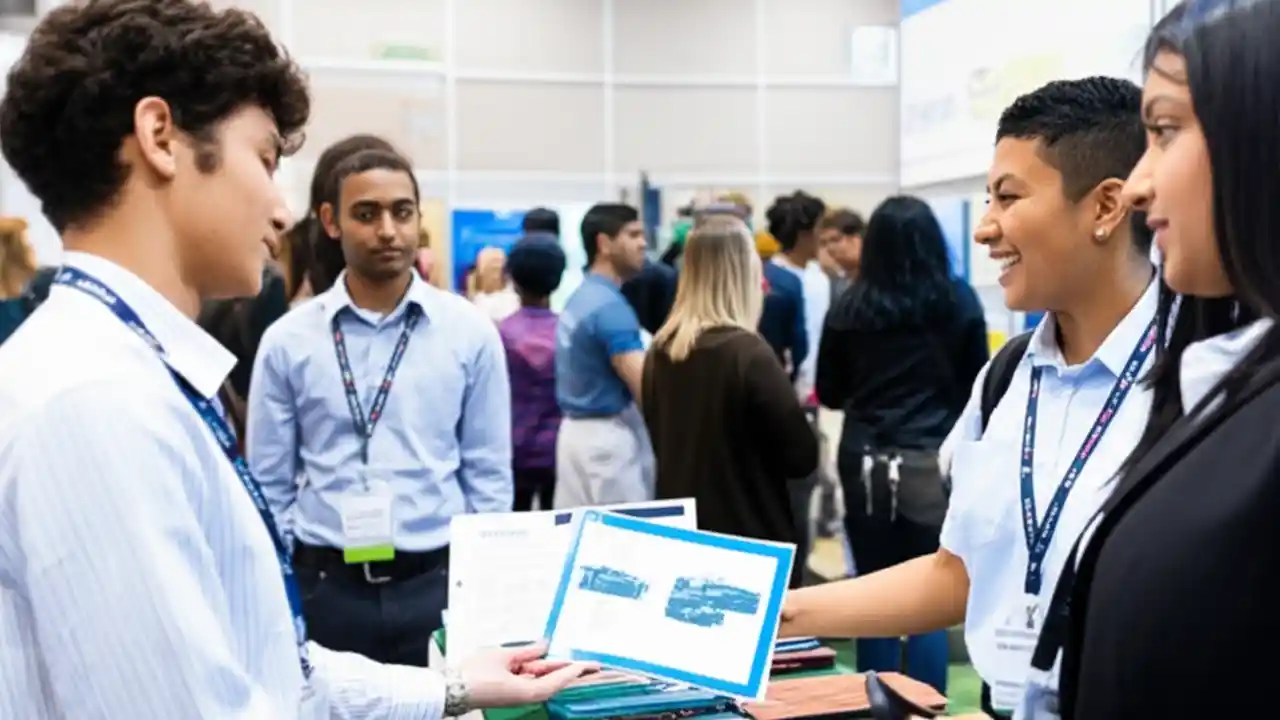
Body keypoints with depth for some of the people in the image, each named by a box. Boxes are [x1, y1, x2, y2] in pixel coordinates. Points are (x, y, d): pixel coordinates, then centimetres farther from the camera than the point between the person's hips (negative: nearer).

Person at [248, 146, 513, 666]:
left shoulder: (470, 331, 0)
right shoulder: (287, 340, 1)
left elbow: (489, 476, 4)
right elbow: (269, 485, 5)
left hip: (437, 581, 0)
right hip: (326, 585, 0)